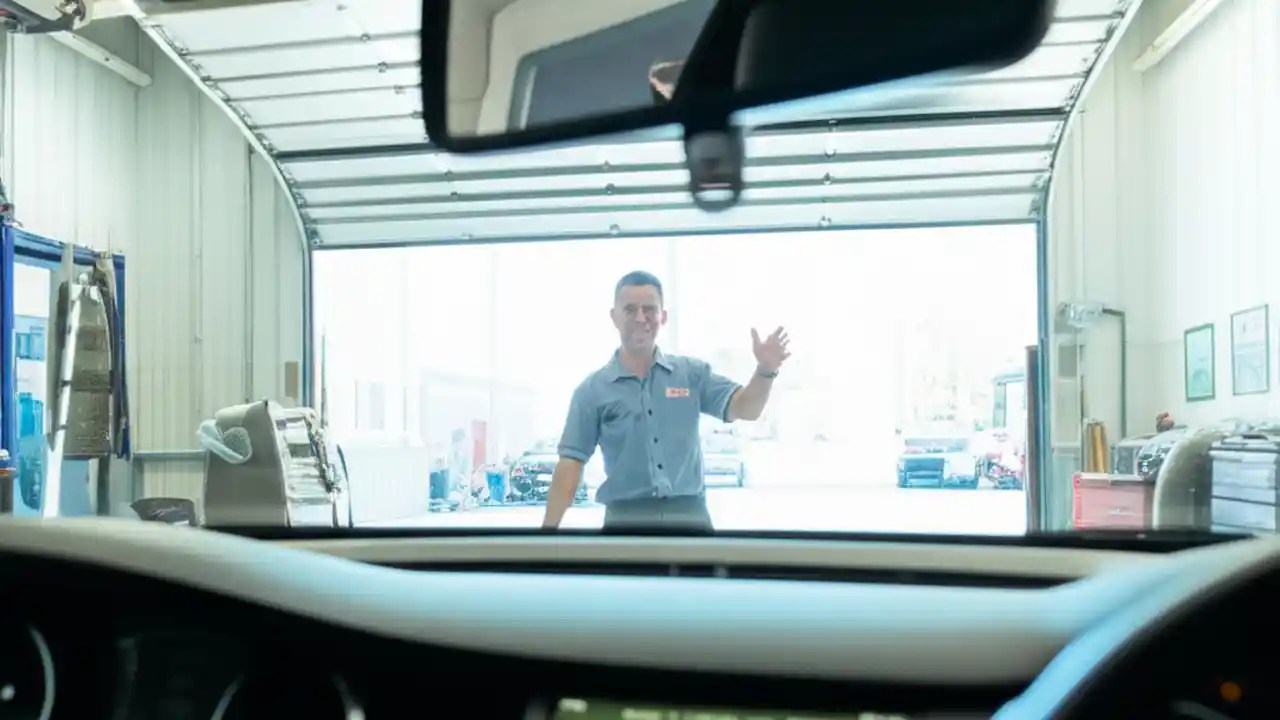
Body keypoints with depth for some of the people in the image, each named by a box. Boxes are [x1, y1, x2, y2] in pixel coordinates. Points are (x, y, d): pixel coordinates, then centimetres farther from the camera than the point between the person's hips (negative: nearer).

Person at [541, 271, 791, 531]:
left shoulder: (692, 373, 7)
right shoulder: (593, 390, 2)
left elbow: (745, 409, 0)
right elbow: (571, 463, -1)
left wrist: (765, 371, -20)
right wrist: (549, 527, -8)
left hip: (689, 514, 2)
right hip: (626, 518, -1)